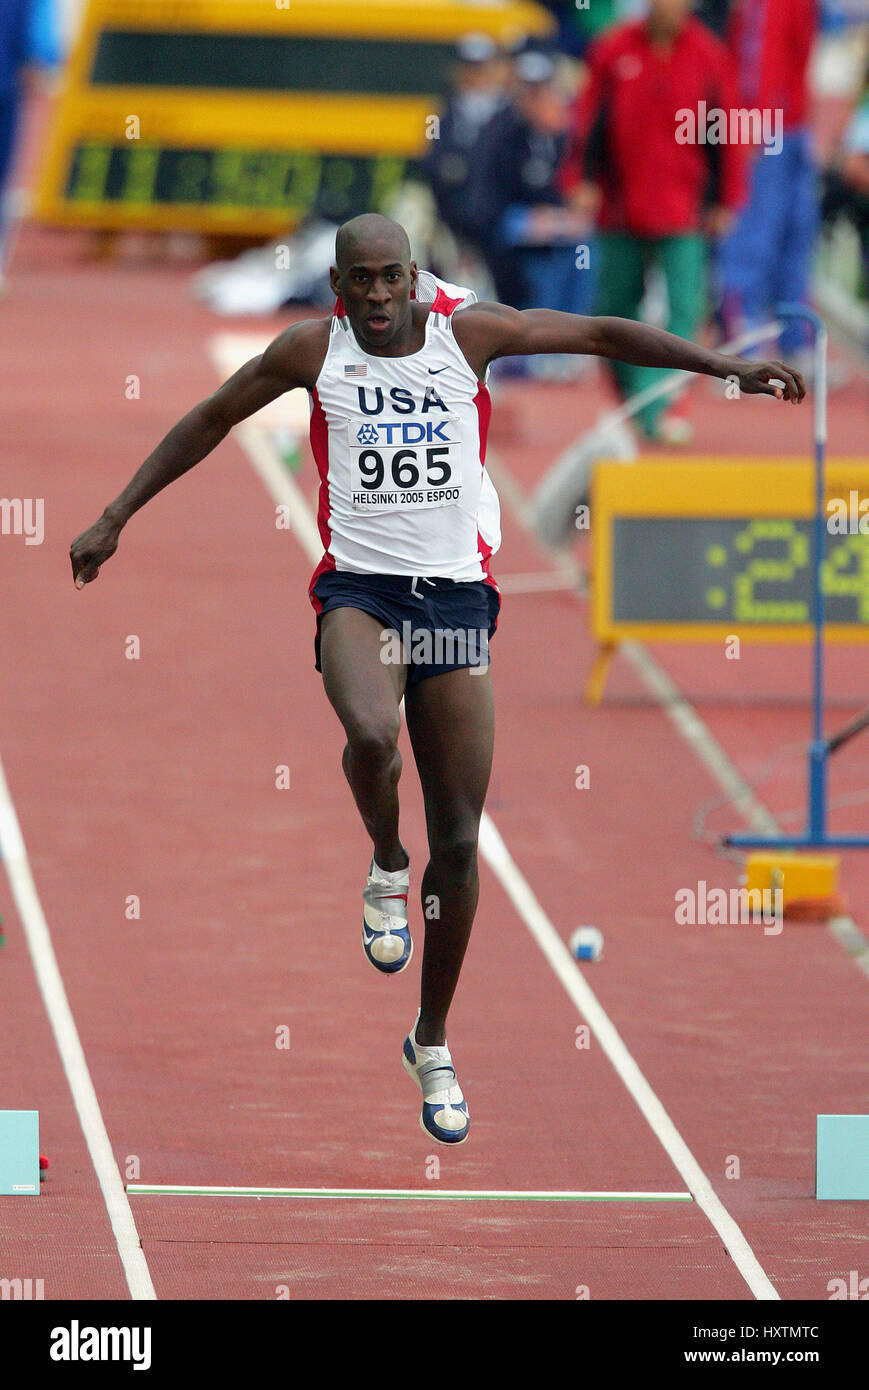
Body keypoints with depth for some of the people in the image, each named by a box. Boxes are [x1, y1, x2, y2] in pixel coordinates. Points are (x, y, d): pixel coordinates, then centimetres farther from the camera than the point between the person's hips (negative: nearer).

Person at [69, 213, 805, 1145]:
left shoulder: (467, 332, 1)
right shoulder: (314, 350, 1)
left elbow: (600, 334, 8)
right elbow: (208, 422, 13)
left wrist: (727, 368, 3)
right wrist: (115, 519, 13)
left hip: (456, 595, 1)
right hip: (359, 587, -1)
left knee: (459, 842, 2)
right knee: (370, 734, -36)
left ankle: (433, 1042, 18)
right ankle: (386, 869, -3)